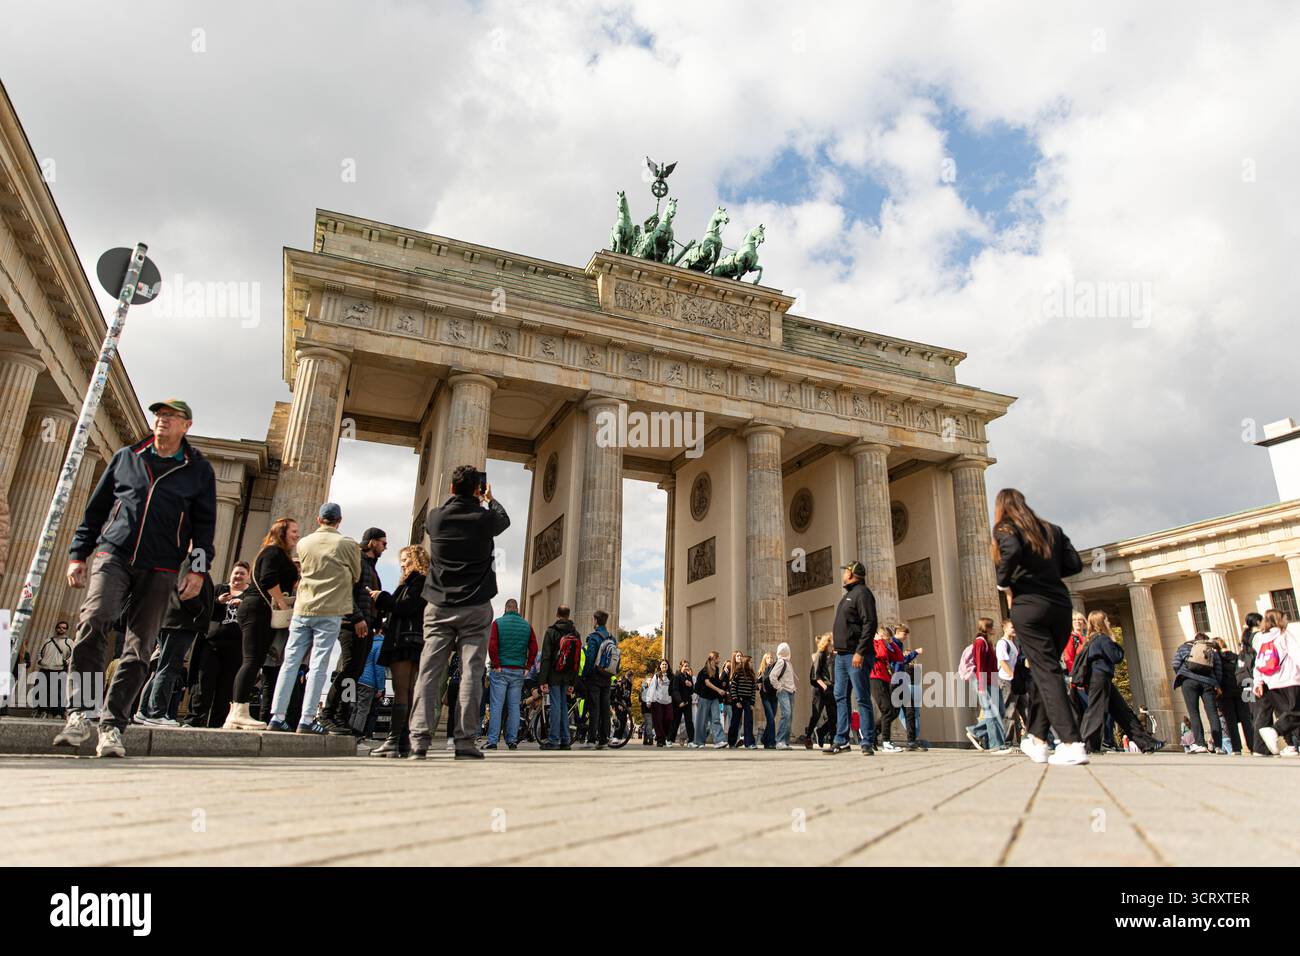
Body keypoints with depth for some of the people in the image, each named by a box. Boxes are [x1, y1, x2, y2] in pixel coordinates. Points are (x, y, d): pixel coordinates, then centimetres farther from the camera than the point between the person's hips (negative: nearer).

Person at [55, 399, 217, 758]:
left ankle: (112, 727, 4)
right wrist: (77, 554, 11)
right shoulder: (125, 458, 14)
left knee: (138, 650, -2)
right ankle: (80, 714, -14)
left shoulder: (198, 470, 9)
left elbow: (205, 523, 6)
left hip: (159, 570, 0)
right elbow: (95, 508, 17)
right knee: (93, 622, -22)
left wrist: (198, 569, -4)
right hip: (113, 556, 1)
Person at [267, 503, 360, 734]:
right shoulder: (349, 544, -4)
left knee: (290, 662, 8)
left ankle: (277, 716, 8)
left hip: (303, 609, 4)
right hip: (330, 611, -3)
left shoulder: (303, 543, 7)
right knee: (318, 665, -2)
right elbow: (355, 576, 9)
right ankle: (306, 719, -4)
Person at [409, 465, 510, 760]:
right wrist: (490, 499, 37)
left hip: (439, 607, 2)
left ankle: (418, 740, -4)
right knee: (471, 672, -2)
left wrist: (455, 497, 37)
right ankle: (465, 741, -3)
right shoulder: (484, 518, -4)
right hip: (476, 608, -2)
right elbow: (505, 519, 19)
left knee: (429, 672, 1)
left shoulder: (436, 517, 0)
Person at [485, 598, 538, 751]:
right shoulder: (527, 625, 7)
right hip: (519, 672, 3)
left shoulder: (498, 623, -2)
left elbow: (492, 646, -12)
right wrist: (527, 667, 7)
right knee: (514, 706, 8)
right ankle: (512, 740, 9)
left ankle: (492, 741, 0)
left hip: (501, 671, -2)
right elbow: (534, 649, 3)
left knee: (497, 705, 0)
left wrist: (496, 665, -6)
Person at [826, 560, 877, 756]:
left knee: (862, 698, -5)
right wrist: (836, 635, 13)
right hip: (841, 655, 10)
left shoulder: (862, 593, -10)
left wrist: (860, 652, -24)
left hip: (856, 656, -10)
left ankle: (867, 742, -1)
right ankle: (841, 741, 13)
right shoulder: (848, 595, 21)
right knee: (841, 698, 9)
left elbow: (870, 624, -19)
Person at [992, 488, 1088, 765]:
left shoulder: (1005, 527, 2)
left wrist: (1003, 582, -5)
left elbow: (1013, 551, -20)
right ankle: (1036, 739, 19)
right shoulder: (1051, 529, 18)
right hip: (1060, 605, 6)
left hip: (1029, 605, -5)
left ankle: (1072, 745, -13)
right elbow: (1075, 564, 10)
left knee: (1046, 672, -5)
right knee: (1043, 671, 14)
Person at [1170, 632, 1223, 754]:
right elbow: (1219, 672, 11)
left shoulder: (1185, 646, 18)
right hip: (1208, 682, 2)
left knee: (1194, 713, -2)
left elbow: (1175, 664, 5)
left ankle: (1200, 744, -10)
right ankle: (1217, 746, -2)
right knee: (1212, 713, 3)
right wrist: (1217, 686, 19)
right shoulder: (1213, 651, 22)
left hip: (1189, 680, -2)